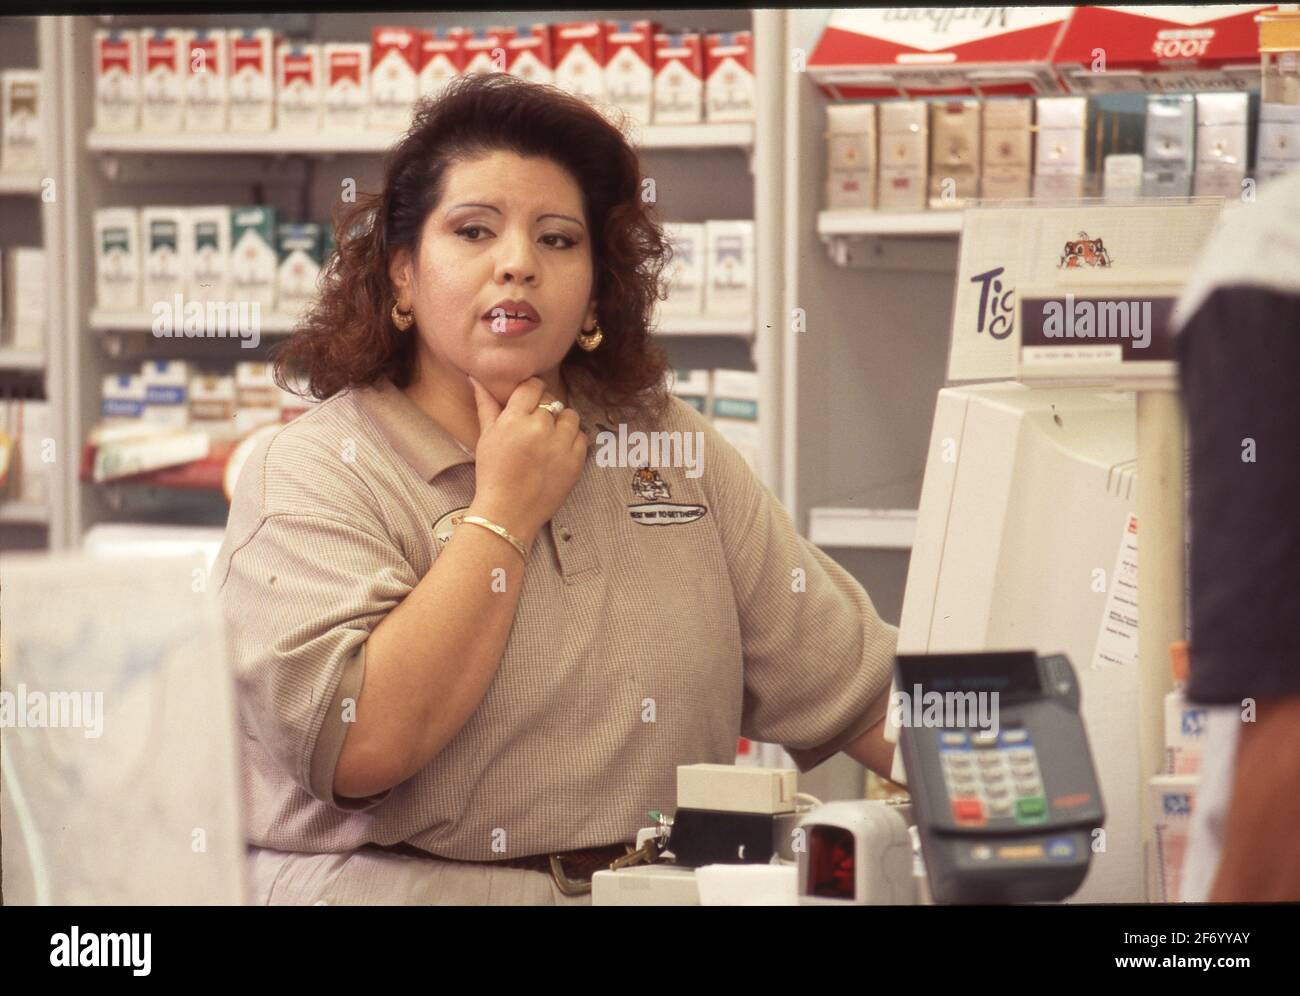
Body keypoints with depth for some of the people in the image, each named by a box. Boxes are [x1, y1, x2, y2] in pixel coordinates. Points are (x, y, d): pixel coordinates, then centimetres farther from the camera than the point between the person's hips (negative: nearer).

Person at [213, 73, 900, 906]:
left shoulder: (670, 446, 13)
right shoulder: (308, 478, -2)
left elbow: (852, 679, 14)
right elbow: (357, 751, -16)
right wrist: (505, 513, -8)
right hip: (403, 889, -4)